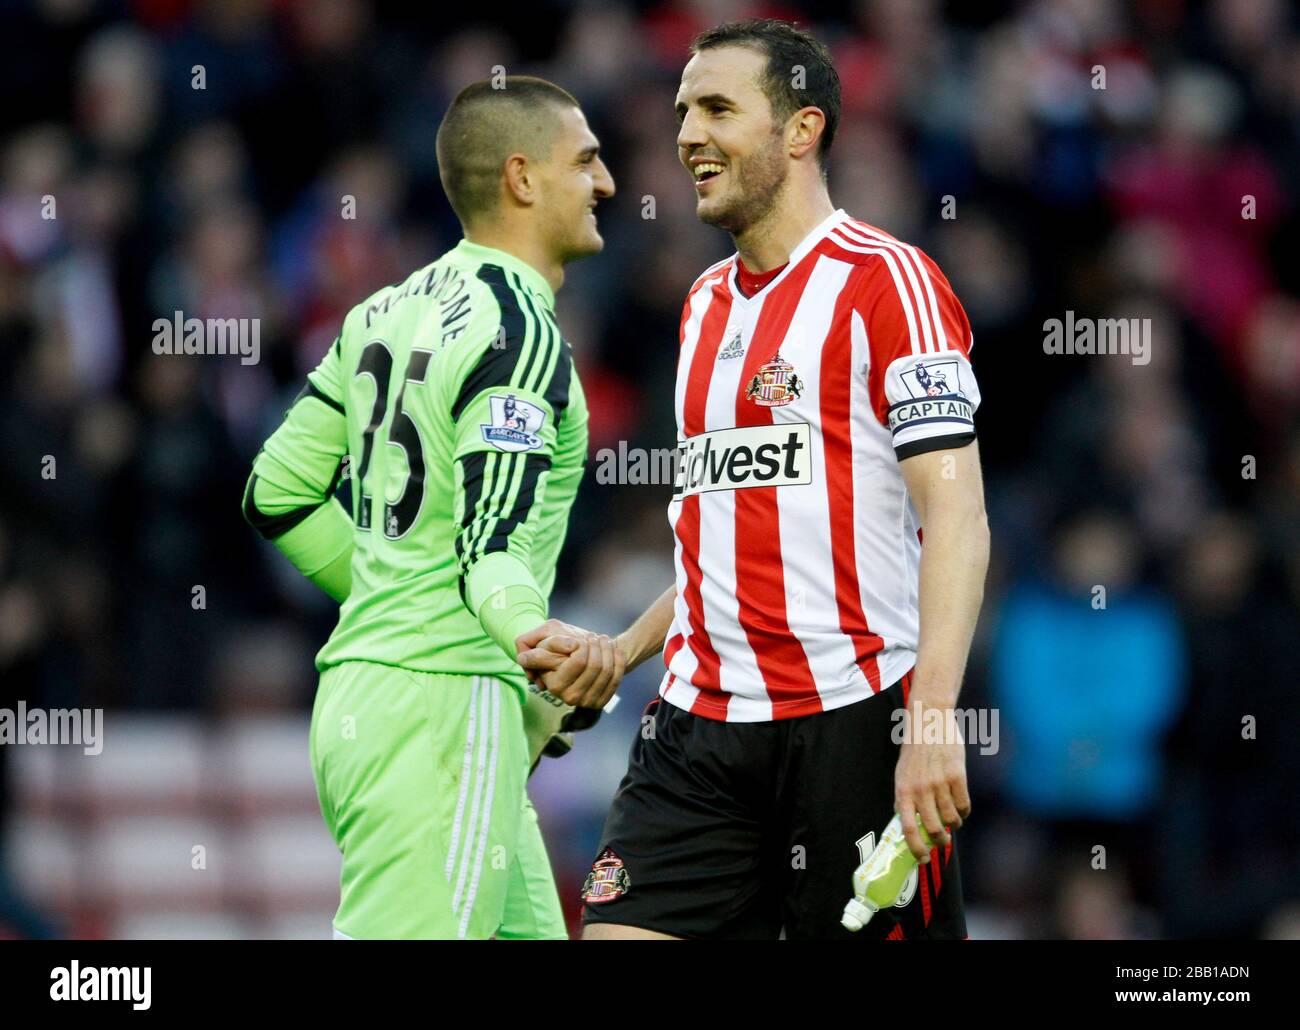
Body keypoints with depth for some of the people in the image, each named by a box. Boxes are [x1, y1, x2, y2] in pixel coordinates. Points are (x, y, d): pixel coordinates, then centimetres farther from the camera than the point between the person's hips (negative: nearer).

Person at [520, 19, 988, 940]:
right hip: (699, 726, 7)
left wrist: (934, 720, -24)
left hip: (851, 716, -7)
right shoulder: (706, 302, 18)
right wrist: (620, 656, 17)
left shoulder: (882, 279, -6)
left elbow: (955, 516, -14)